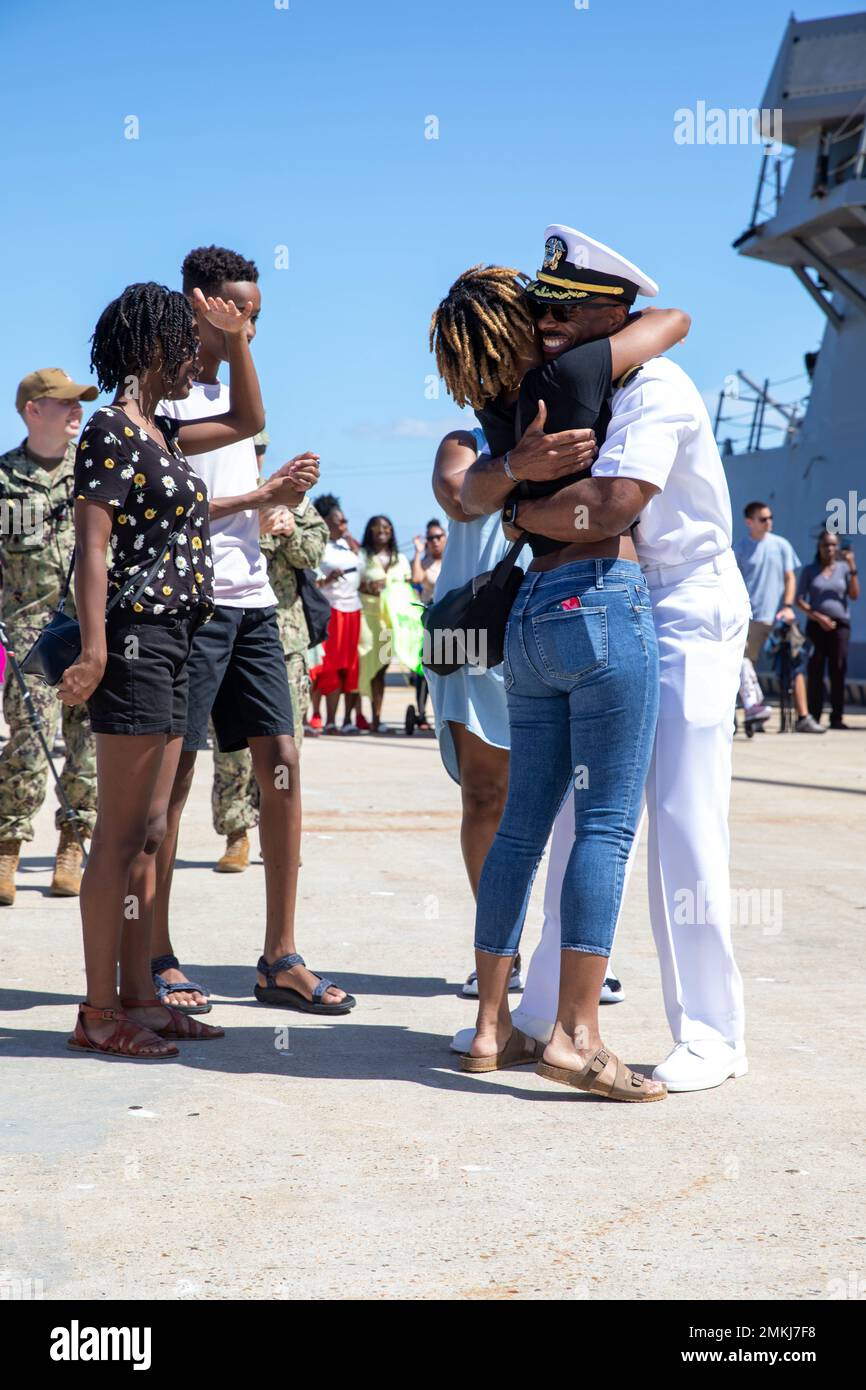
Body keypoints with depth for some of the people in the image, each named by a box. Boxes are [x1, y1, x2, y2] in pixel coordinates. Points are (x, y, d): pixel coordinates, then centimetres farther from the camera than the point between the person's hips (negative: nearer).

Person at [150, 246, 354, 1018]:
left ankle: (281, 960, 6)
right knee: (174, 774, -3)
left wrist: (286, 492, 3)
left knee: (281, 762, 2)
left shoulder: (232, 393, 21)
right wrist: (263, 496, -12)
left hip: (252, 599, 8)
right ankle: (156, 959, 6)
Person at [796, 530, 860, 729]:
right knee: (815, 672, -4)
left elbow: (854, 595, -2)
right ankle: (813, 717, -5)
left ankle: (837, 718, -4)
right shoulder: (809, 570, 8)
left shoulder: (844, 568, 9)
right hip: (816, 625, 0)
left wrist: (853, 568, -12)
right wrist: (818, 617, -11)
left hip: (840, 625, 1)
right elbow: (800, 600, 2)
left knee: (838, 671, -5)